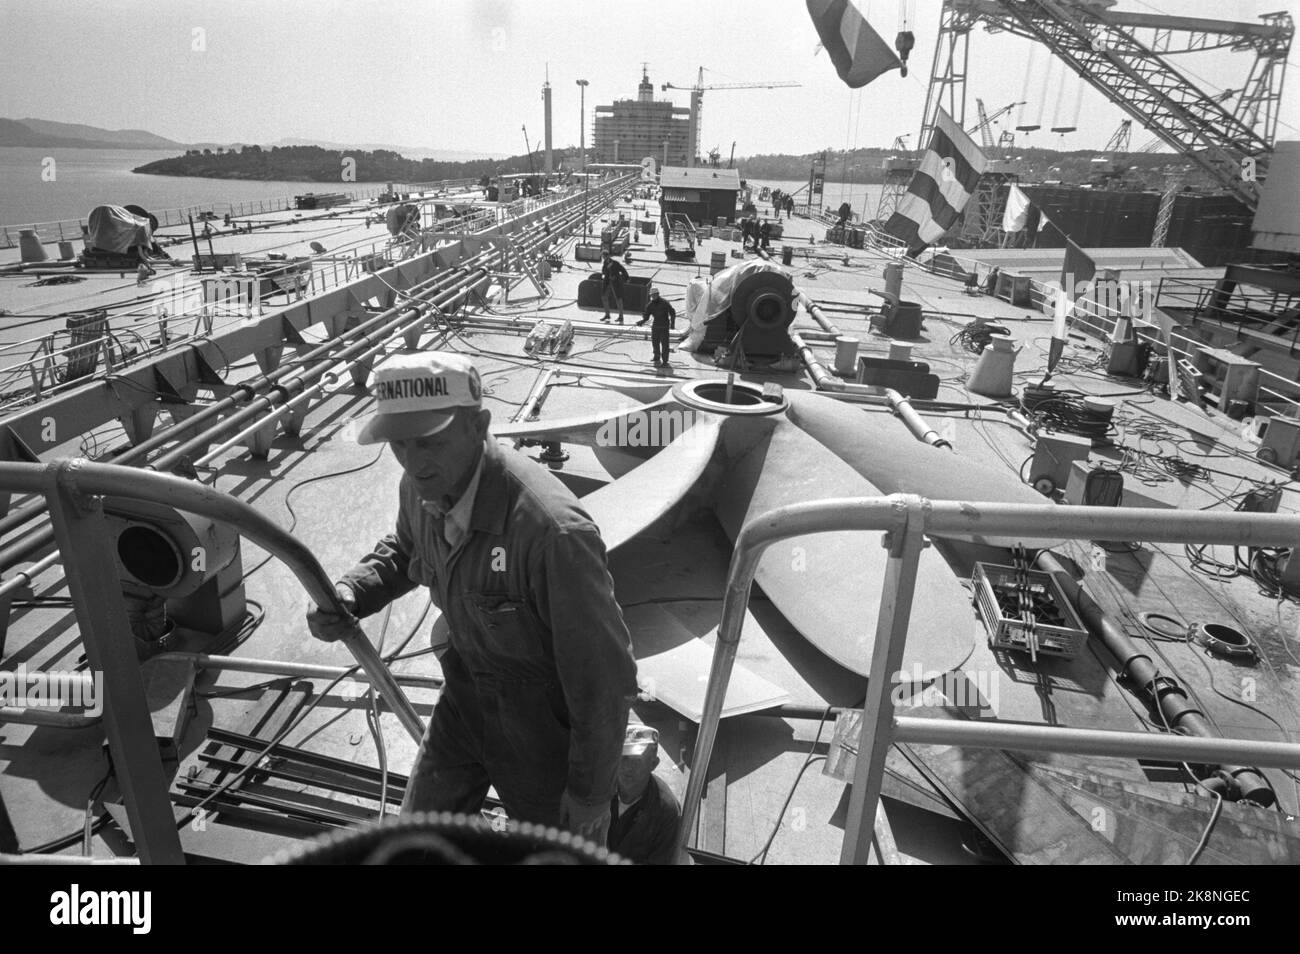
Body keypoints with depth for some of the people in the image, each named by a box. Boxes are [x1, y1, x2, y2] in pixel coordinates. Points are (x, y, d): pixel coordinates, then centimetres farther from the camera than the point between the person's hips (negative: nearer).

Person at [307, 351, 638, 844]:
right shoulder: (421, 486, -14)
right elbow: (405, 548, 12)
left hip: (543, 724, -6)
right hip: (466, 694, 6)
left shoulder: (552, 531, -38)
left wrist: (591, 793, -14)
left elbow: (604, 677, -27)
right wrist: (351, 592, -9)